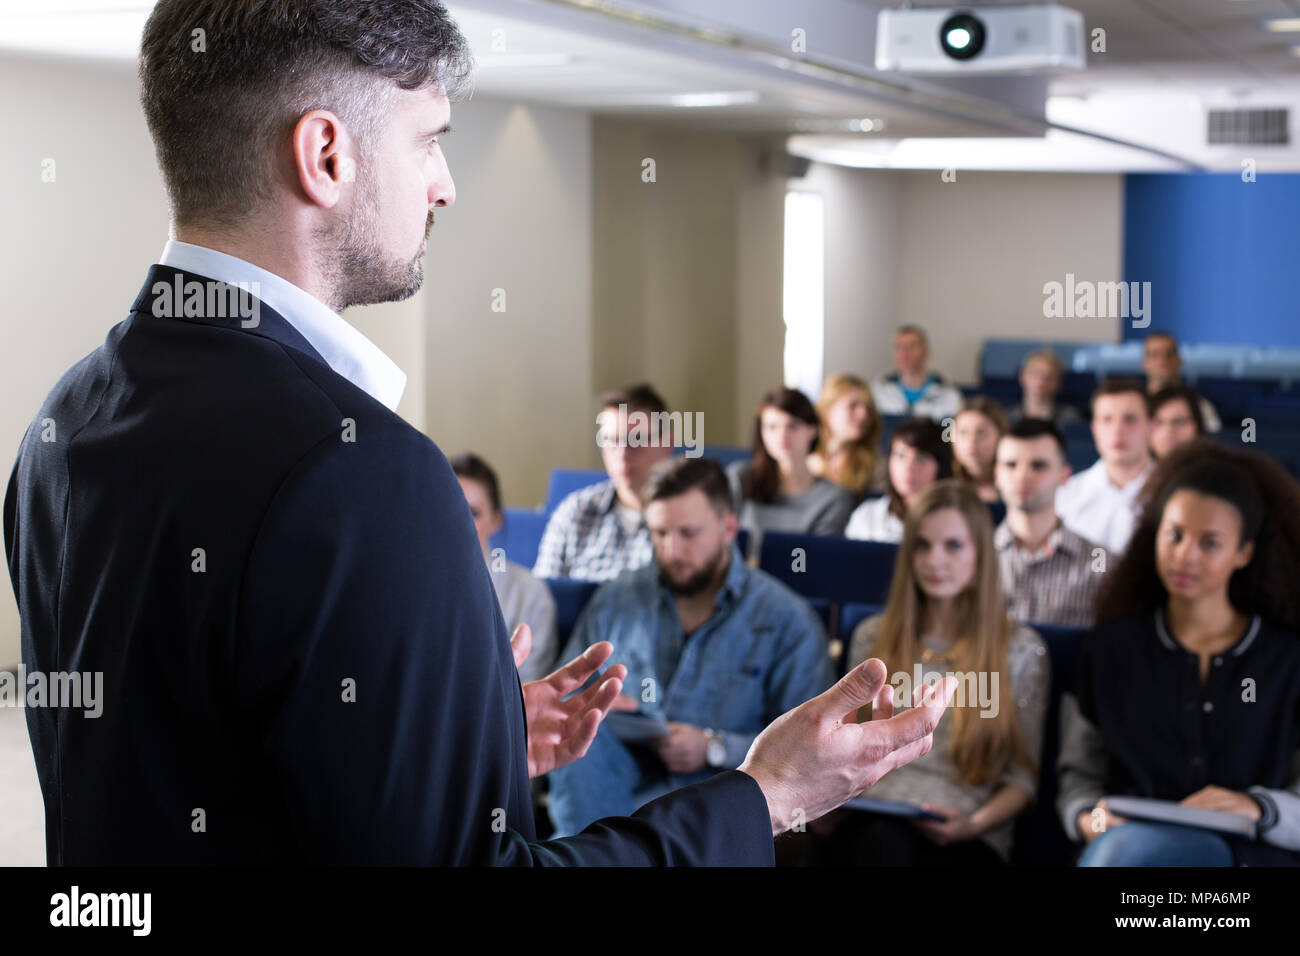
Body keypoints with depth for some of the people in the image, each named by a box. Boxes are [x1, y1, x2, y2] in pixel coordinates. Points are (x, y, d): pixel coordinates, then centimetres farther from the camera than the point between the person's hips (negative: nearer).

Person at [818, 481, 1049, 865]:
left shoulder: (1021, 649, 11)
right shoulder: (873, 637, 19)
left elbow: (1022, 777, 8)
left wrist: (975, 823, -11)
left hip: (965, 840, -2)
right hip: (872, 821, 2)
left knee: (889, 846, -38)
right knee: (884, 843, -38)